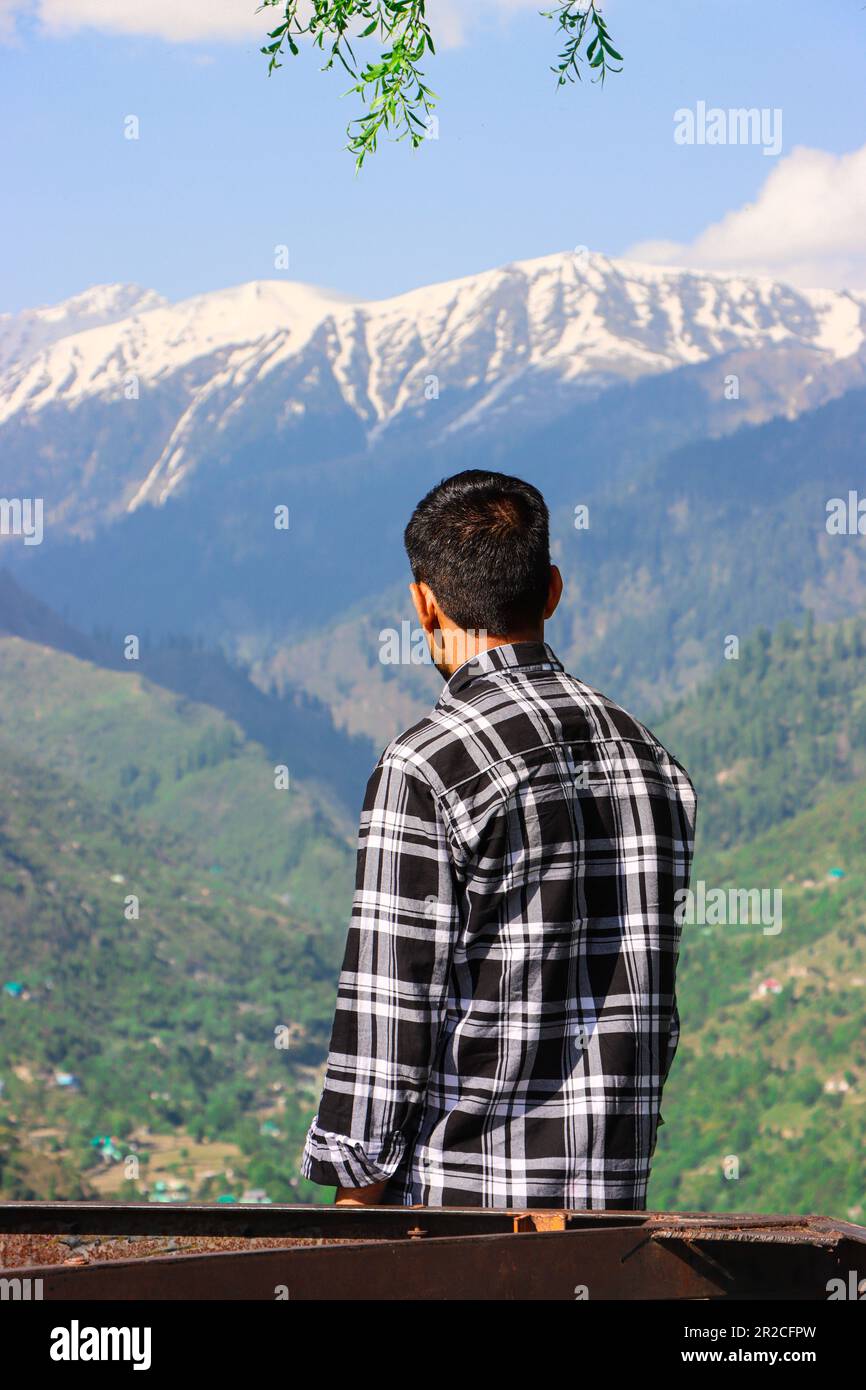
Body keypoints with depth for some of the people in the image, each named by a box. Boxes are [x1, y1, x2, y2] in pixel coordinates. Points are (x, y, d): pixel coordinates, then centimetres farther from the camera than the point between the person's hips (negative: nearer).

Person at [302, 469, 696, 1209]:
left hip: (461, 1193, -6)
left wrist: (357, 1191, -7)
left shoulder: (427, 768, -13)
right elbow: (657, 999, 13)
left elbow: (389, 1003, -13)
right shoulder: (651, 759, 8)